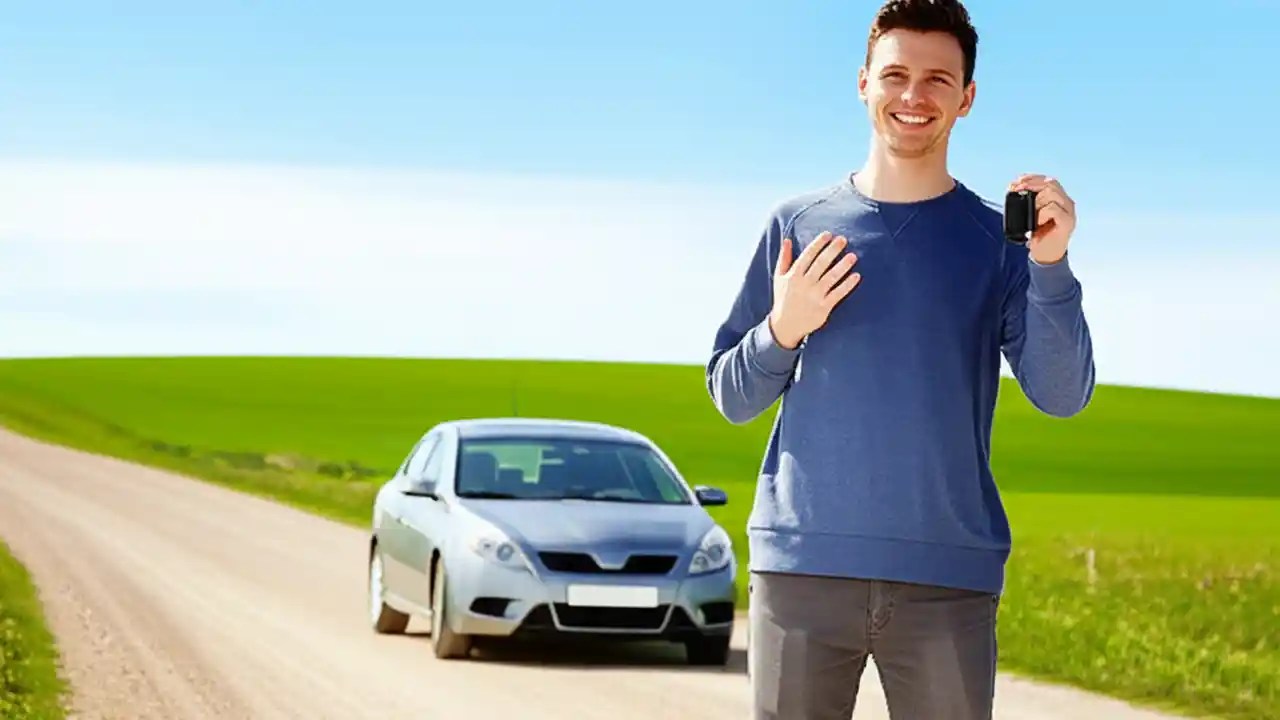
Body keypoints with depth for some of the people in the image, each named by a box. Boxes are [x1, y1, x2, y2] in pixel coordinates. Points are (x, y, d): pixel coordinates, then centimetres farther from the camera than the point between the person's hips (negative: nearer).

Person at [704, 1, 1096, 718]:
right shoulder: (800, 222, 10)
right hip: (802, 569, 1)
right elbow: (730, 396, 10)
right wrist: (784, 329, -9)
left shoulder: (998, 237, 6)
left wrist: (1051, 266, -18)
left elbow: (1061, 395, -5)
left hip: (949, 577, -1)